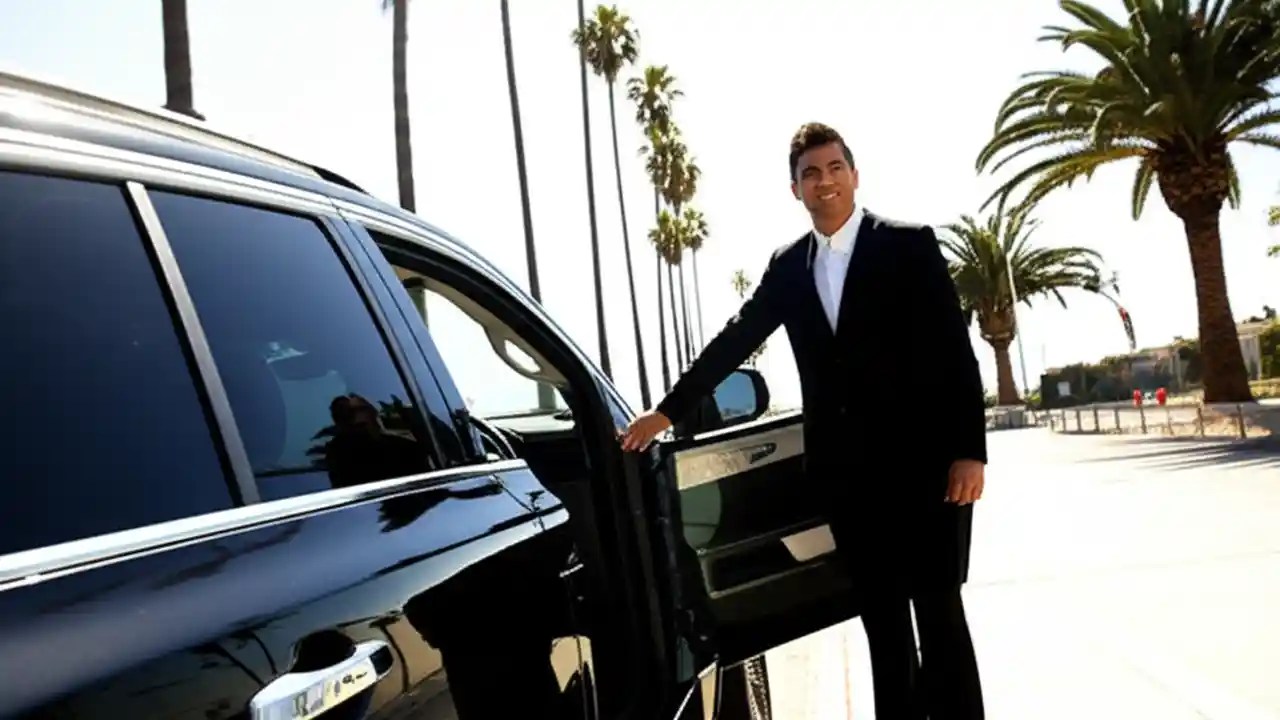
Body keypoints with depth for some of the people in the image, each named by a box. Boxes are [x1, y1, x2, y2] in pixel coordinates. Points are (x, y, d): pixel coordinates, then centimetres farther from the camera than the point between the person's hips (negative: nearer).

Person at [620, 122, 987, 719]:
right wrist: (667, 410, 9)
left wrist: (968, 452, -13)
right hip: (844, 470, 4)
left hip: (920, 463, -4)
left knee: (939, 614, 2)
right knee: (880, 619, 12)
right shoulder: (787, 266, 10)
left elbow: (956, 352, -6)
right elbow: (734, 340, 12)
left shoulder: (909, 245, -2)